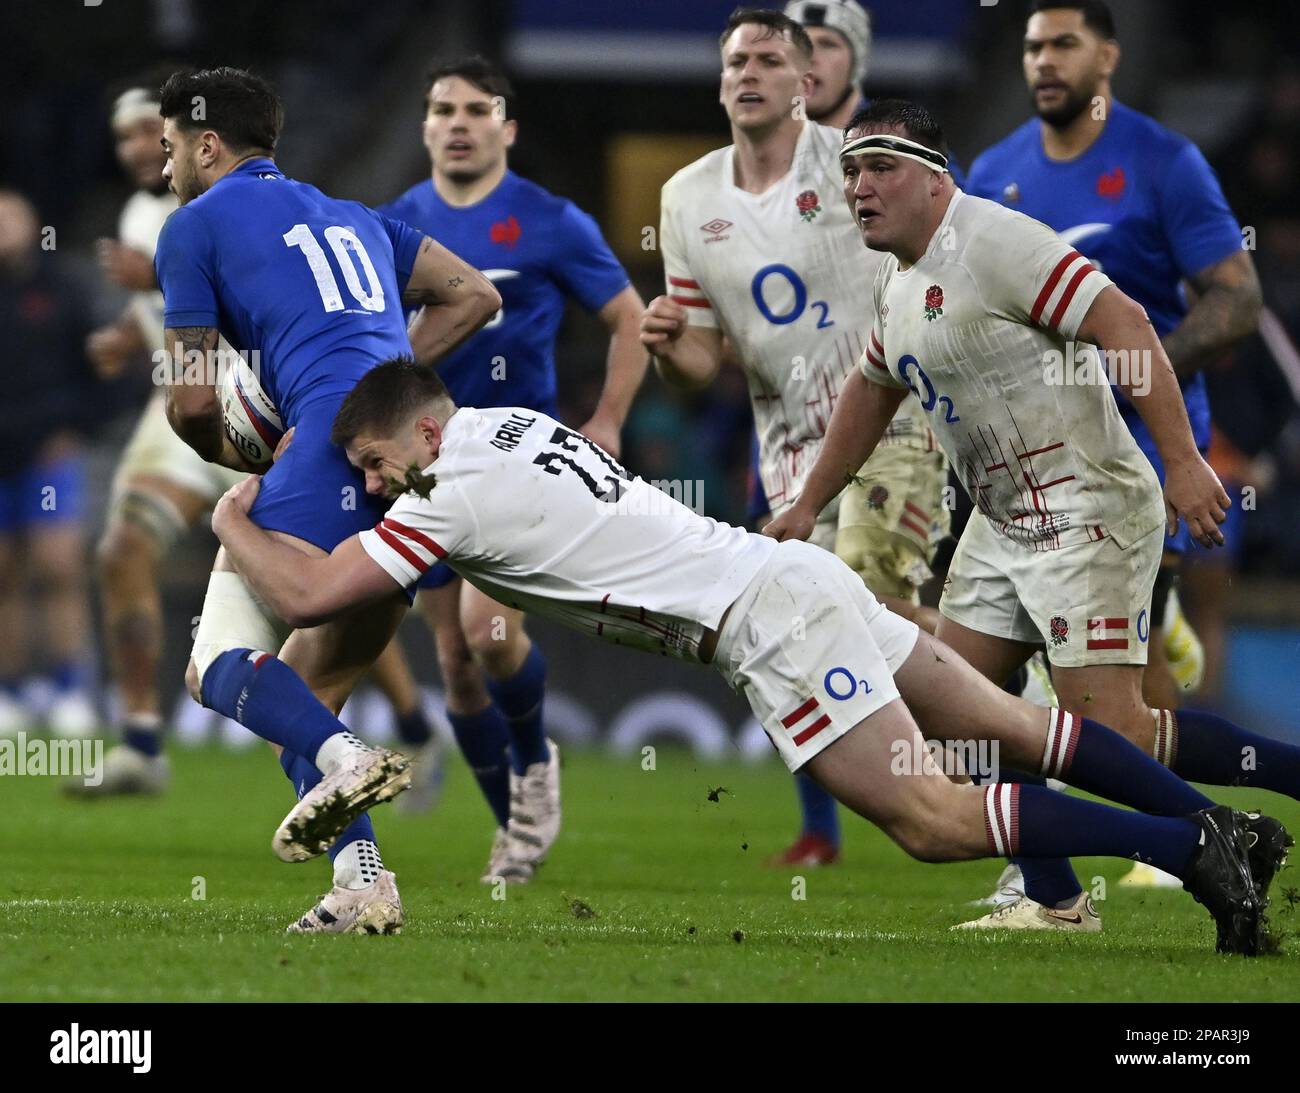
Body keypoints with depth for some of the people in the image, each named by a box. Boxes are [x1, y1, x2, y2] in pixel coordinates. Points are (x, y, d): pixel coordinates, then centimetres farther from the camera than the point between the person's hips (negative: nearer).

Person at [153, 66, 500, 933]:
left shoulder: (195, 226, 10)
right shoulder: (350, 216, 31)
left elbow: (193, 400, 6)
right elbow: (475, 296, 27)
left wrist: (228, 455, 27)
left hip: (336, 440, -7)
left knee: (219, 667, -4)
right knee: (312, 691, 15)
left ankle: (341, 760, -33)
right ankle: (364, 884, -1)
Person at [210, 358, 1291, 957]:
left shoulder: (456, 496, -12)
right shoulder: (505, 421, 13)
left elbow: (310, 592, -11)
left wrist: (234, 524, 9)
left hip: (768, 623, -9)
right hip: (795, 572, 9)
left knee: (938, 820, -12)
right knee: (1010, 724, 11)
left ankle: (1192, 848, -17)